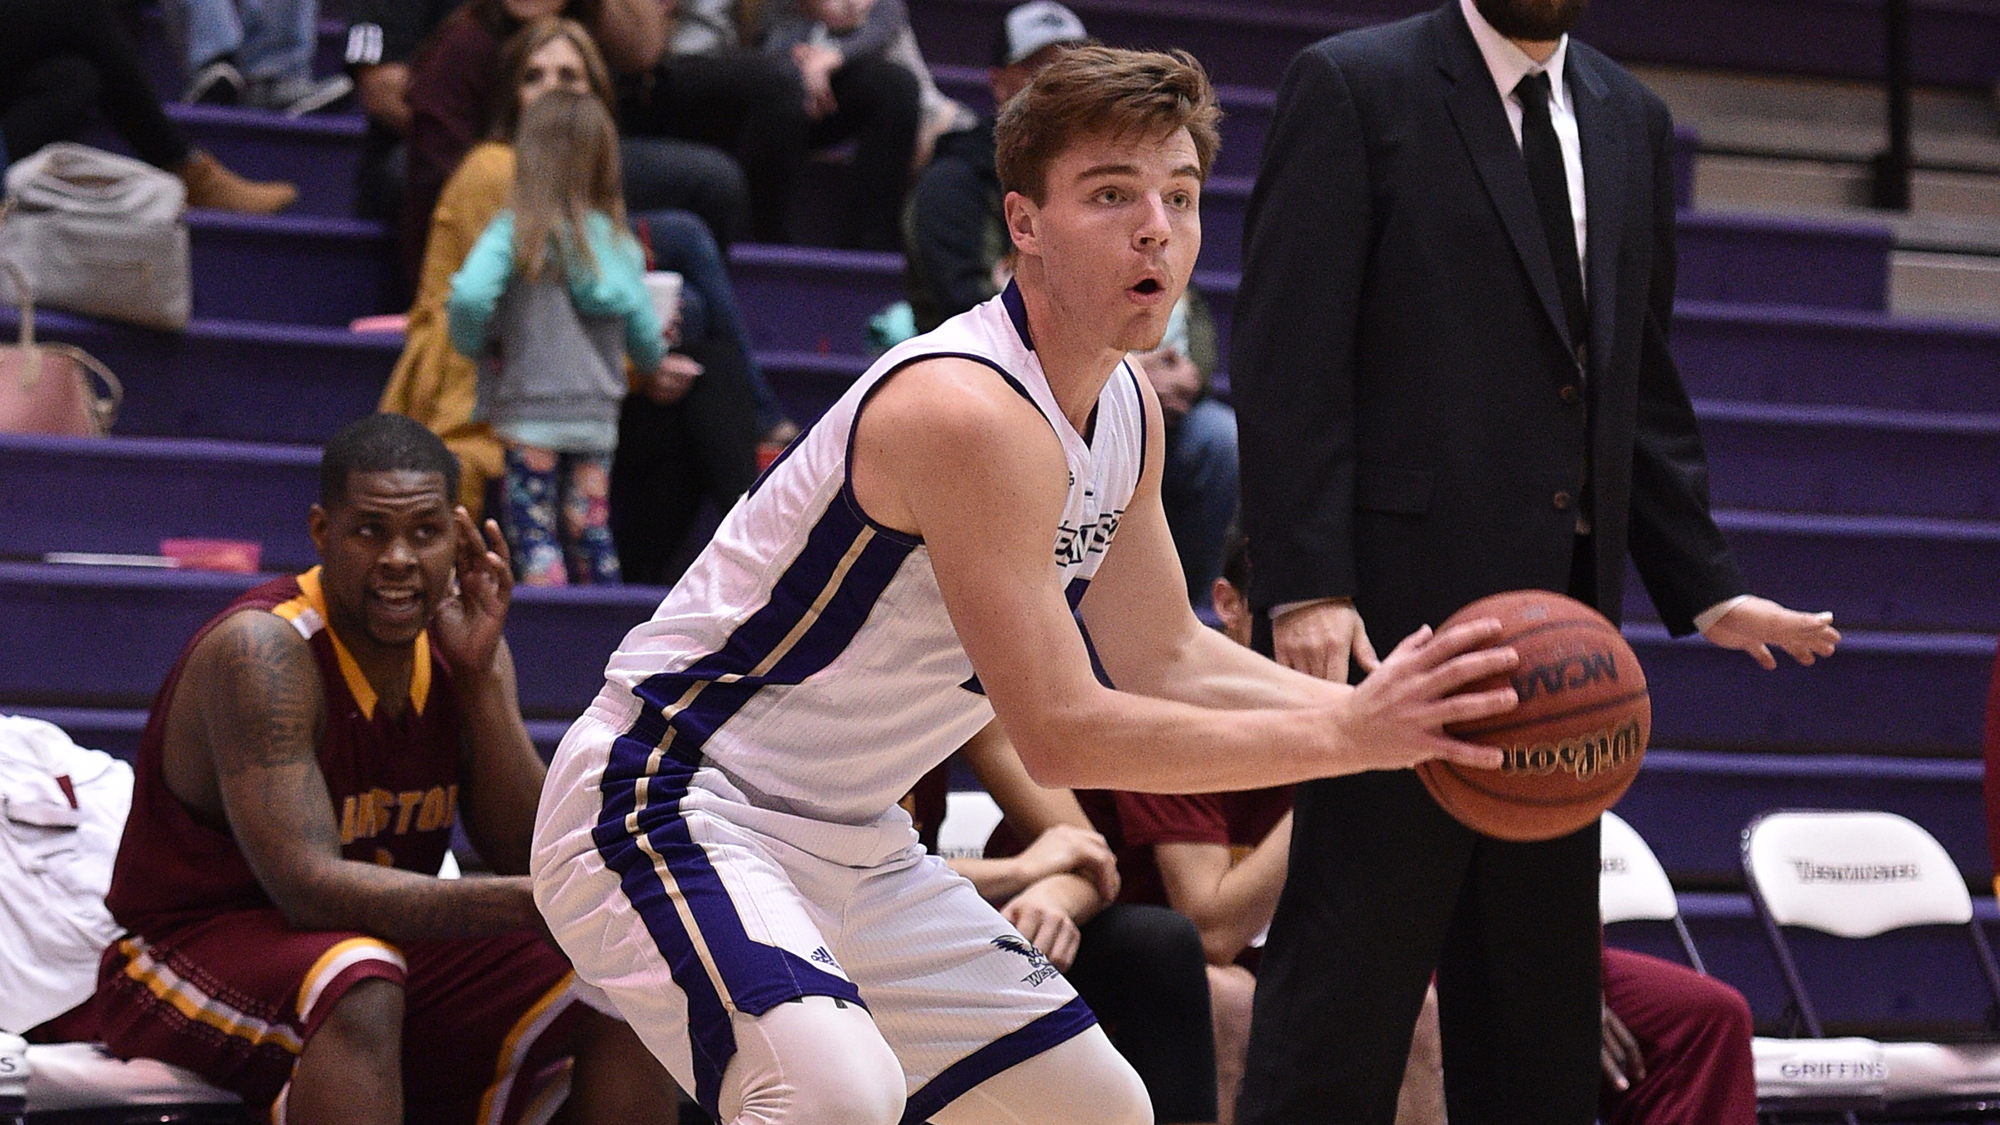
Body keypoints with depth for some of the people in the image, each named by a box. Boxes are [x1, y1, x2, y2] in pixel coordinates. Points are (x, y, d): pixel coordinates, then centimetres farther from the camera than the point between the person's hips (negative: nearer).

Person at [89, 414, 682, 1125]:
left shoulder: (457, 642, 0)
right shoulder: (262, 650, -22)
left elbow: (531, 859, -5)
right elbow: (309, 887, -31)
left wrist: (481, 673, -17)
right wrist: (529, 904, -38)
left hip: (388, 954, 7)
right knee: (361, 989, -39)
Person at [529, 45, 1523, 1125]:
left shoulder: (1128, 408, 5)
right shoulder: (969, 411, -25)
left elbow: (1167, 659, 15)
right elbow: (1060, 733, -26)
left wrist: (1388, 712, 2)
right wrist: (1347, 736, -26)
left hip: (850, 841, 10)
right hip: (667, 803, -10)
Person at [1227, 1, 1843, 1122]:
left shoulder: (1629, 120, 17)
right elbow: (1287, 358, -8)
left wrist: (1706, 588, 12)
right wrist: (1305, 585, -17)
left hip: (1569, 602, 6)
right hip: (1403, 597, -6)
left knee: (1541, 967, 9)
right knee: (1355, 956, -8)